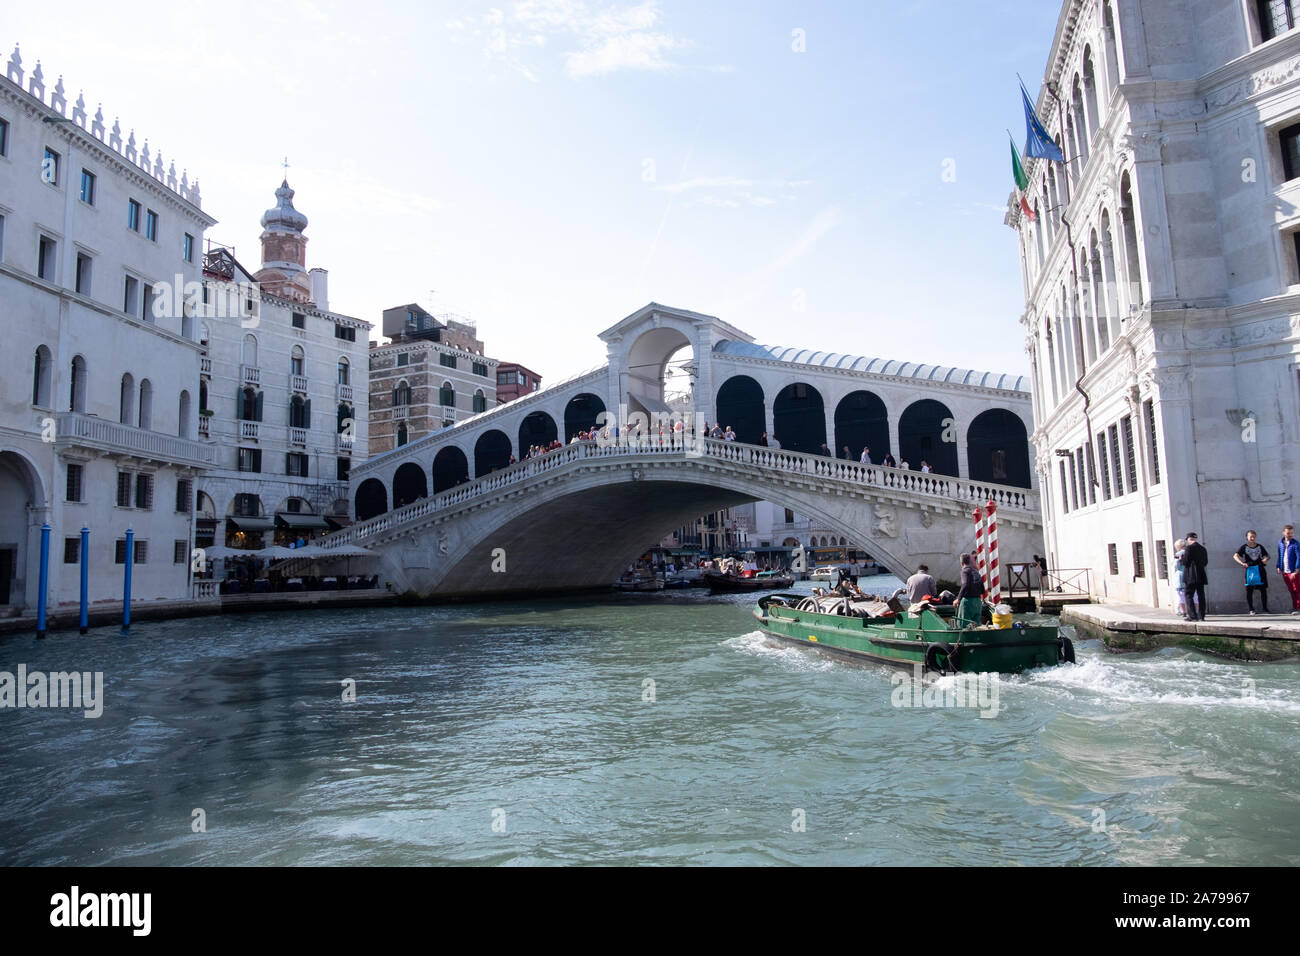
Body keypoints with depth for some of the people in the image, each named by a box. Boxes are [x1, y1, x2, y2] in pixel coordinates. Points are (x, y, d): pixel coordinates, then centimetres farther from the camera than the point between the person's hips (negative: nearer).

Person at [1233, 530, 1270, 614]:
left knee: (1263, 589, 2)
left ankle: (1264, 608, 13)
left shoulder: (1260, 546, 9)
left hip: (1260, 570, 2)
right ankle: (1251, 609, 8)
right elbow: (1235, 556, -9)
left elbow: (1267, 556, 16)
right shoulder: (1244, 547, 0)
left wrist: (1265, 559, -8)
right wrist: (1242, 563, -24)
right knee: (1249, 590, -1)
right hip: (1249, 569, -2)